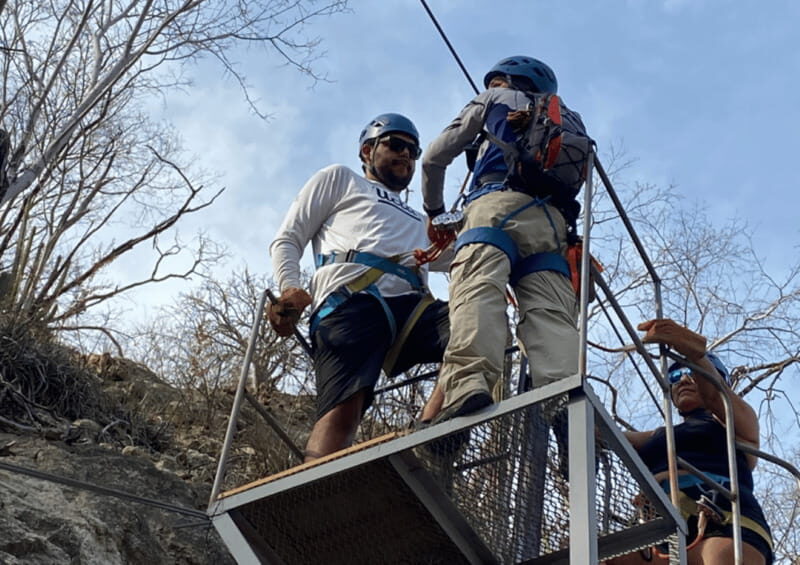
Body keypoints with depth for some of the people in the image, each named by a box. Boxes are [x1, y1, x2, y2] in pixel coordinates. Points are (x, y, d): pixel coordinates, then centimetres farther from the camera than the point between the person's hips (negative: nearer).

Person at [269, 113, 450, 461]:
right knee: (344, 407, -31)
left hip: (413, 306, 5)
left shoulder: (418, 223, 46)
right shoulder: (341, 180, 30)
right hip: (353, 299, -4)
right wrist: (290, 288, -2)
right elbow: (288, 240, 19)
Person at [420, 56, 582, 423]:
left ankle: (469, 383, -51)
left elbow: (435, 156, 25)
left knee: (478, 287, -26)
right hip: (553, 217, 4)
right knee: (552, 313, -13)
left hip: (498, 200, -4)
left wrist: (433, 210, 40)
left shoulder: (495, 99, 29)